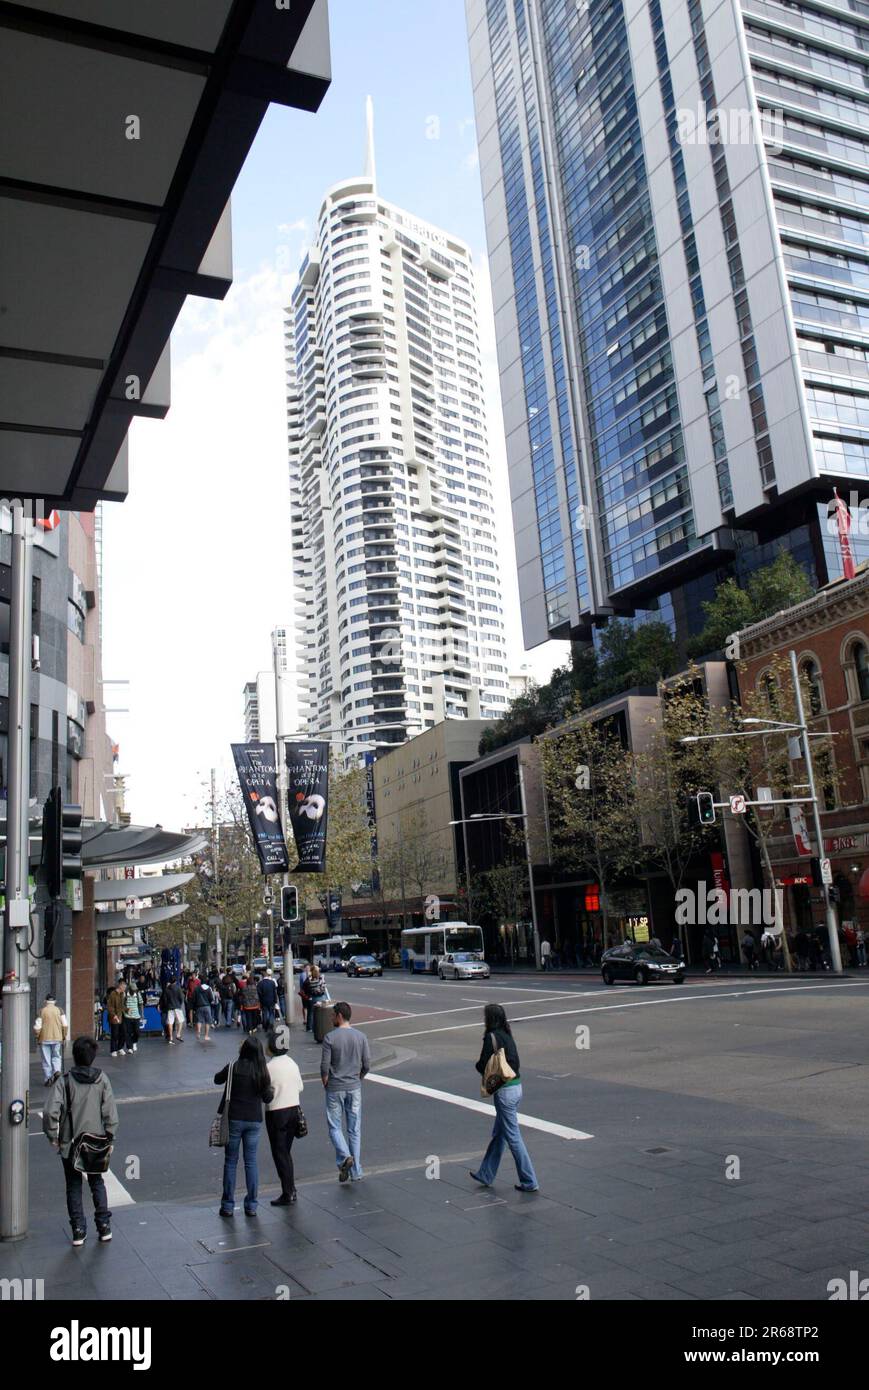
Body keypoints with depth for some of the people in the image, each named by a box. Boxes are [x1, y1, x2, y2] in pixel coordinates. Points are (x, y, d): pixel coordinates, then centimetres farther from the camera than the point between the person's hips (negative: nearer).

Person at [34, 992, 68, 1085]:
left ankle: (48, 1079, 7)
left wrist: (37, 1037, 7)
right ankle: (57, 1071, -8)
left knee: (46, 1060, 7)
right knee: (56, 1057, 15)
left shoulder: (41, 1011, -3)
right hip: (57, 1038, 1)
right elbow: (65, 1025, -4)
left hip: (44, 1039, -1)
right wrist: (64, 1036, 6)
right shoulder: (59, 1010, 0)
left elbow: (37, 1027, -8)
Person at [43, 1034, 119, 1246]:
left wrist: (52, 1136, -5)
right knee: (97, 1183, 19)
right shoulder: (101, 1079, -6)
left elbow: (50, 1112, -20)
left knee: (73, 1187, 13)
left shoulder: (64, 1081, -12)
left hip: (70, 1144, -2)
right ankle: (104, 1226, 18)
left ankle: (78, 1231, 15)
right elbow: (111, 1112, -7)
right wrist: (109, 1136, 4)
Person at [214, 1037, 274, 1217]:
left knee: (230, 1162, 10)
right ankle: (251, 1206, 13)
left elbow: (217, 1080, 7)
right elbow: (267, 1098, 1)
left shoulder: (233, 1067, -12)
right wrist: (271, 1090, 21)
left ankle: (228, 1205, 13)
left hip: (234, 1119, -2)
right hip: (254, 1121, 2)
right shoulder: (262, 1071, -6)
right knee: (251, 1162, 10)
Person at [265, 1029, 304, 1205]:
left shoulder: (269, 1067, -17)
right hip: (294, 1109, 6)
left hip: (276, 1113, -6)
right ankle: (291, 1190, 22)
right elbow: (300, 1087, 10)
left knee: (280, 1154, 4)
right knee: (286, 1152, 19)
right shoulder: (292, 1063, 2)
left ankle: (287, 1194, 6)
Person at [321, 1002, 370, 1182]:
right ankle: (356, 1171, 12)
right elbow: (367, 1065, 0)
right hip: (355, 1088, 3)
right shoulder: (361, 1037, -1)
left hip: (335, 1089, -3)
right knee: (354, 1130, 10)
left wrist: (325, 1084, 4)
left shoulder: (330, 1038, -12)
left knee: (335, 1127, 9)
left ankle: (345, 1156, -13)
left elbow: (324, 1067, -12)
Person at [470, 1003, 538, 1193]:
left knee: (513, 1137, 1)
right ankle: (486, 1175, 29)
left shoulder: (491, 1037, -16)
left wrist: (478, 1065, 6)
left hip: (504, 1090, -9)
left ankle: (530, 1182, 7)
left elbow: (483, 1065, -15)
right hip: (516, 1086, 9)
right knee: (498, 1134, 18)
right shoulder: (507, 1035, 9)